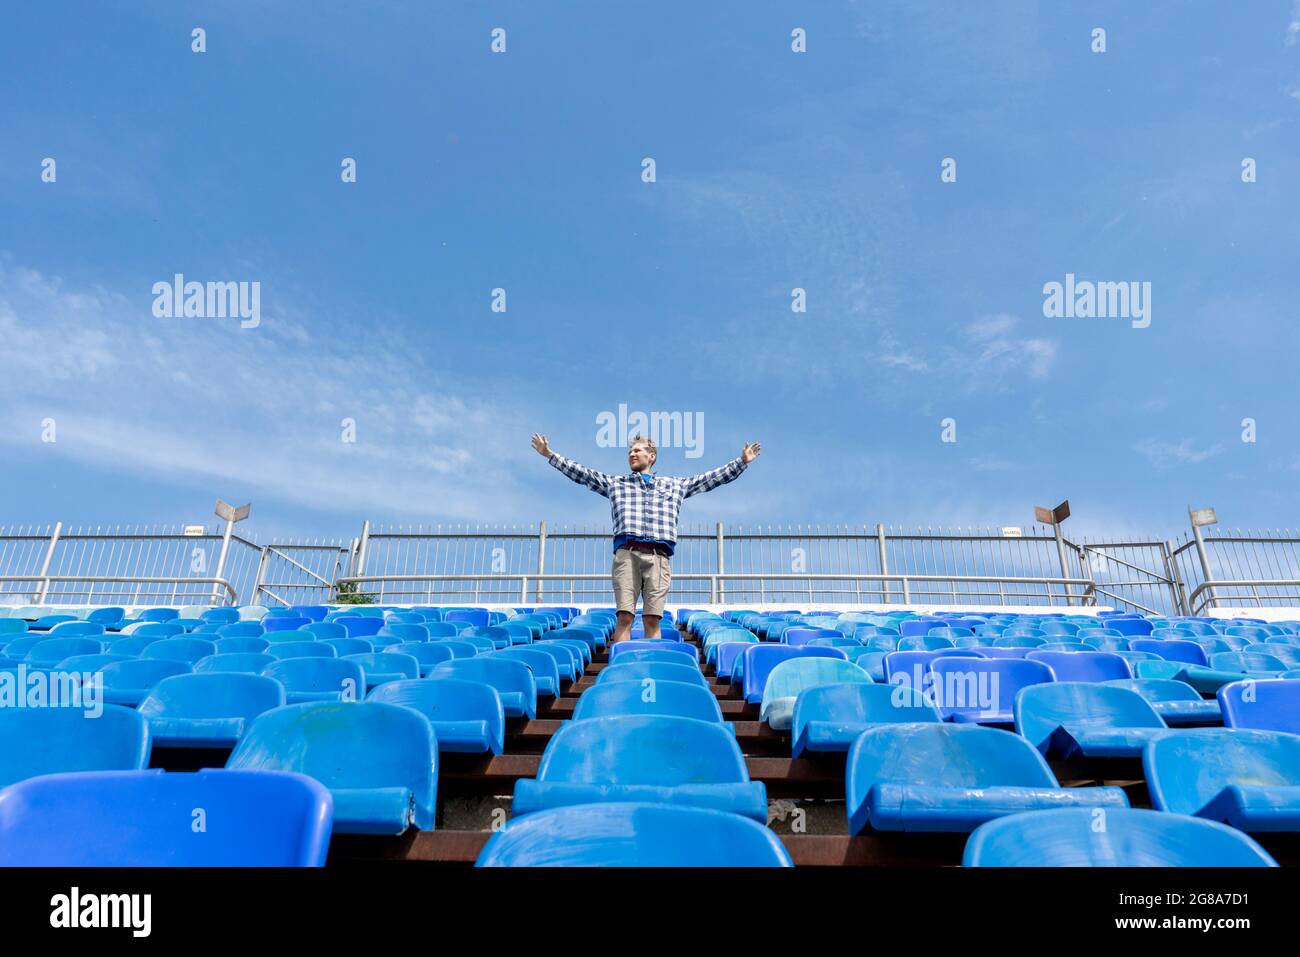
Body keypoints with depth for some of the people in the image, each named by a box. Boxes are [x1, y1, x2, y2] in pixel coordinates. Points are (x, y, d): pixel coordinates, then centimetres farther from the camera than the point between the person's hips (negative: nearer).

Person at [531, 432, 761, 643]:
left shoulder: (675, 485, 25)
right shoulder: (615, 483, 25)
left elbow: (713, 478, 27)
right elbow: (582, 473, 24)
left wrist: (742, 461, 24)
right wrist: (550, 455, 20)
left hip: (658, 555, 0)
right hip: (627, 553, 0)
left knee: (652, 619, -5)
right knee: (624, 617, -11)